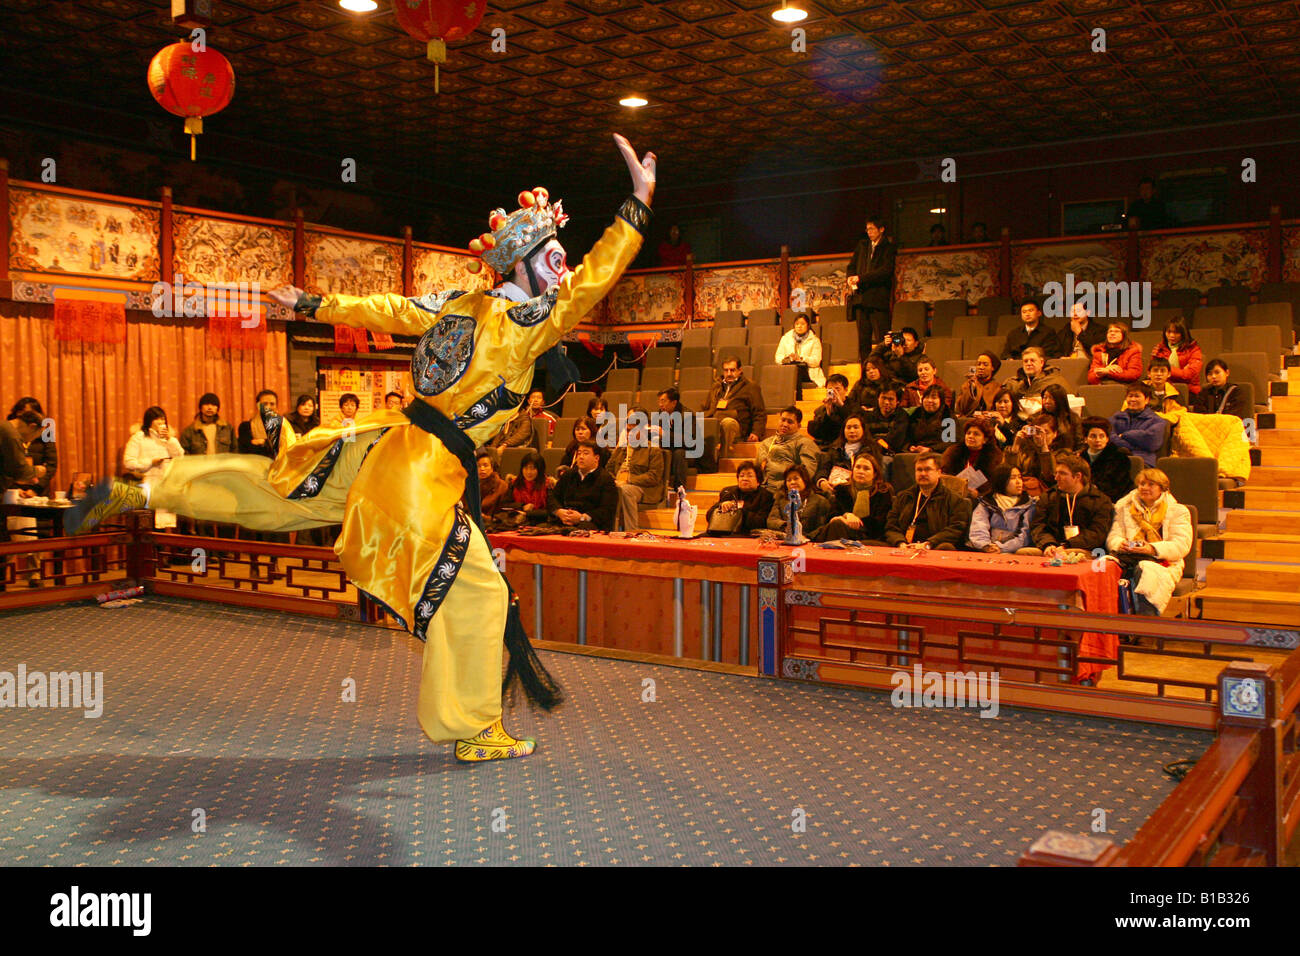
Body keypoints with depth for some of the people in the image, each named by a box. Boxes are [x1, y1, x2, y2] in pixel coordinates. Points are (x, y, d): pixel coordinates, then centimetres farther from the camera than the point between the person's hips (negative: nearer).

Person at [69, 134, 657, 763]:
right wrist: (639, 203, -20)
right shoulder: (524, 321, -13)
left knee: (272, 492, 20)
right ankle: (474, 735, 7)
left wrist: (312, 305, 31)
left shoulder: (459, 304, 10)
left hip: (388, 446, 8)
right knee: (476, 592, 0)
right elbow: (591, 282, -22)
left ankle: (134, 493, 25)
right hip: (427, 475, -8)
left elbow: (384, 310, 18)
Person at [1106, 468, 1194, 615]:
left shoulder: (1178, 511, 14)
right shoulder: (1124, 508, 24)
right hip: (1129, 559, 2)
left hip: (1164, 564, -2)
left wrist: (1152, 549, -18)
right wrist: (1121, 544, -12)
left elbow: (1181, 546, 0)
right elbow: (1112, 538, 14)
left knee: (1144, 571, -39)